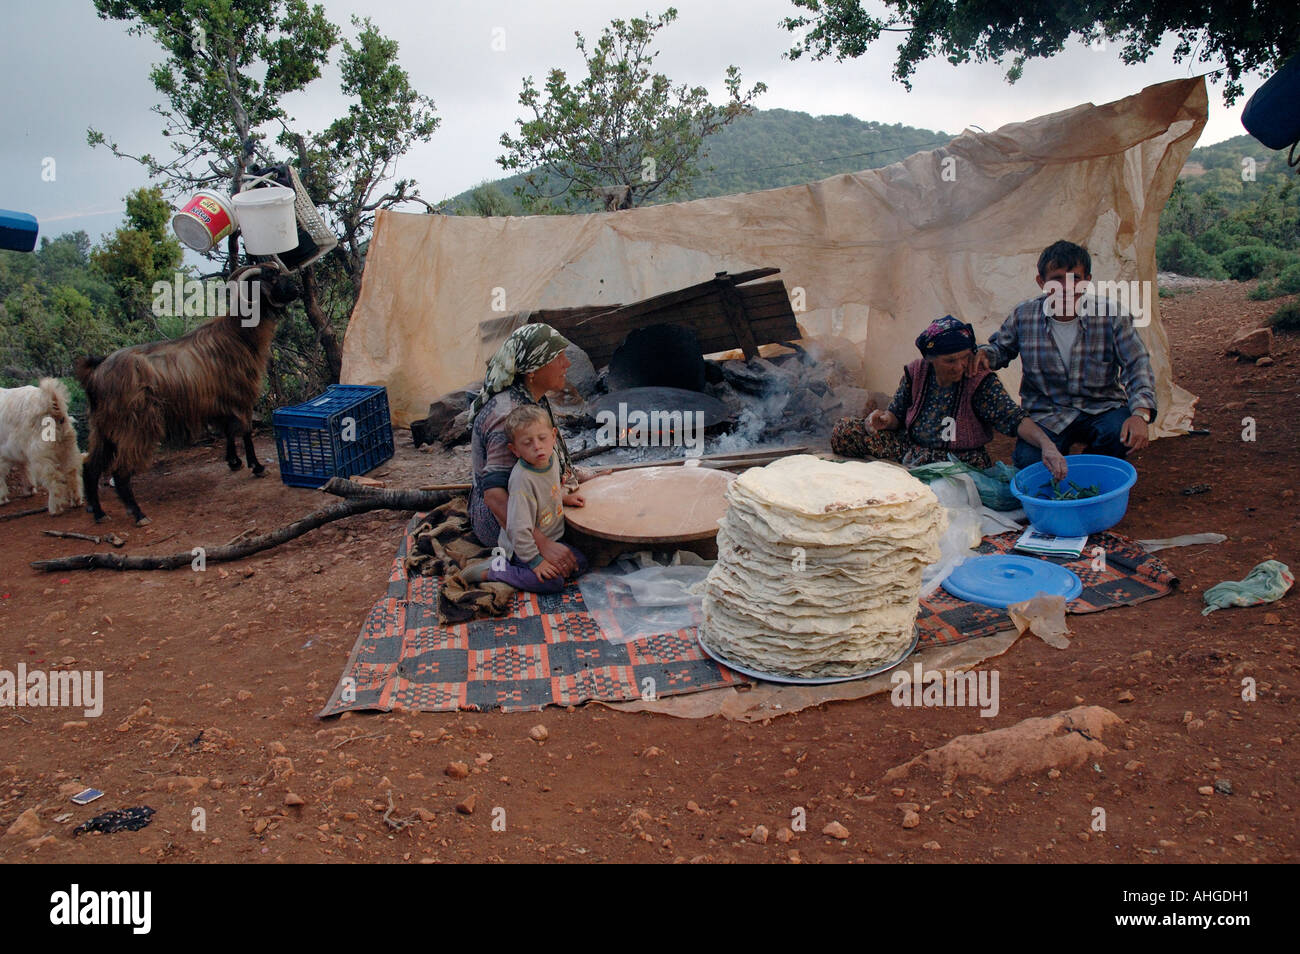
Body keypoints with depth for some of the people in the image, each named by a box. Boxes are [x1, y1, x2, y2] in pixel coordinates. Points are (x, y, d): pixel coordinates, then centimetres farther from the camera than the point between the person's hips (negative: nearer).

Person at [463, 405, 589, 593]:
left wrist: (564, 497, 9)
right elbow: (518, 528, -29)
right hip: (525, 545, -9)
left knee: (580, 565, 4)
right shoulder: (522, 480, -31)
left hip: (550, 538, 9)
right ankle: (490, 570, -9)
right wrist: (535, 561, -24)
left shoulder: (552, 457, -5)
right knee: (552, 581, -23)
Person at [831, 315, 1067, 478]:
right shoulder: (915, 373, -2)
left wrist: (1046, 444, -42)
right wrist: (884, 419, -17)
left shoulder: (981, 382, -13)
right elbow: (897, 415, 8)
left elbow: (1014, 418, -24)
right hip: (911, 449, 4)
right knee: (844, 431, -10)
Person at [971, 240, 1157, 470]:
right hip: (1046, 414, 0)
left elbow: (1137, 365, -9)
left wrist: (1140, 414, -26)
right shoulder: (1024, 316, -5)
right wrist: (984, 354, -13)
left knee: (1122, 433, -32)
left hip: (1101, 408, 0)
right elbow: (1001, 348, 13)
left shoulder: (1111, 316, -10)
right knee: (1028, 461, -28)